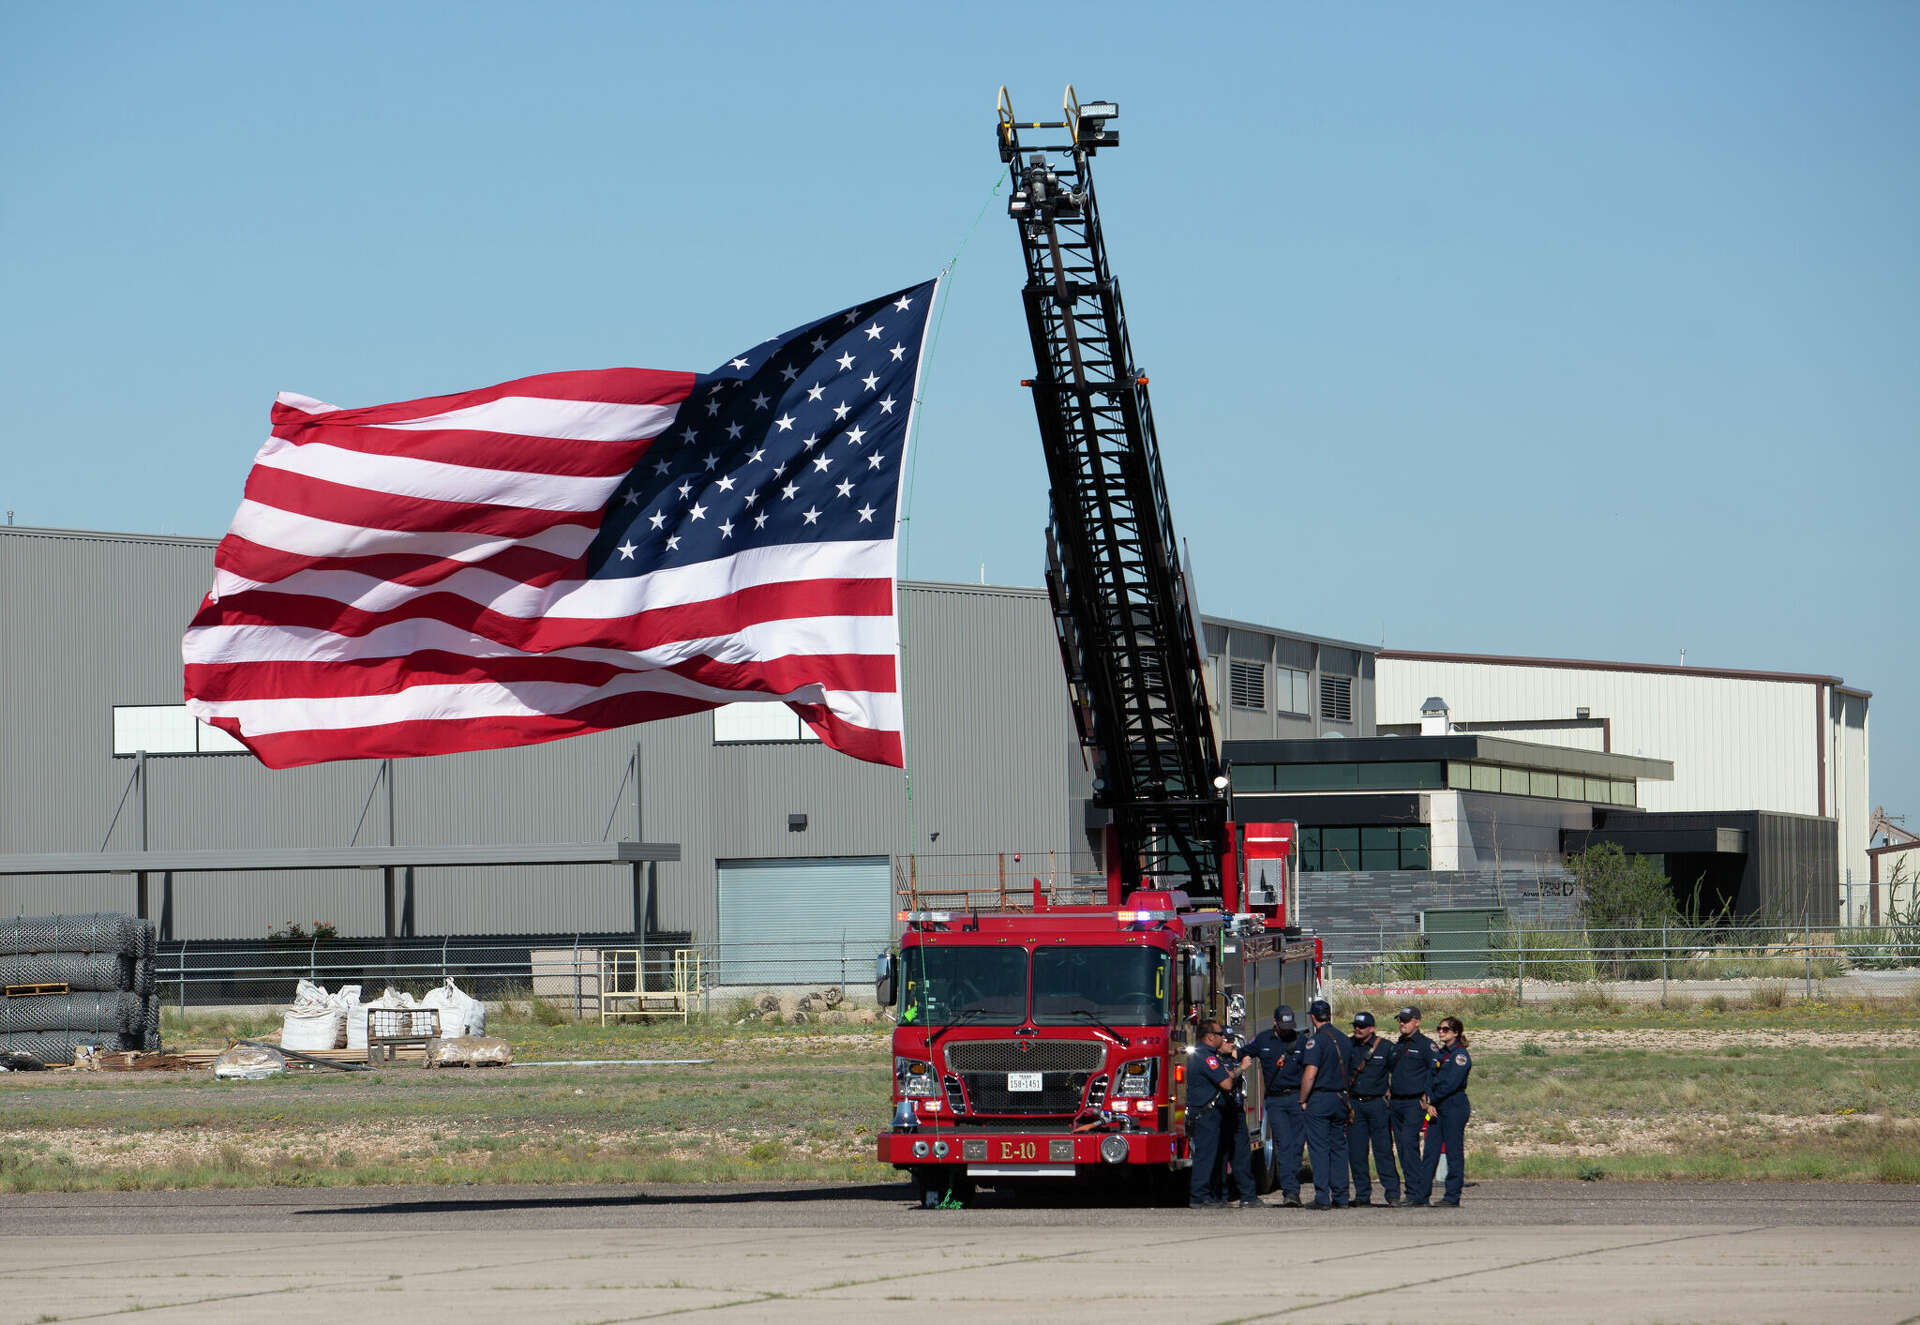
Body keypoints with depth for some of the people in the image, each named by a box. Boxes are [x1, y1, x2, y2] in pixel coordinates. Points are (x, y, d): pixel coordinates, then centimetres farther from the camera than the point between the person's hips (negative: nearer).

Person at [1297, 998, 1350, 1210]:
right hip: (1340, 1100, 6)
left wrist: (1303, 1100, -8)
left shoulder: (1315, 1040, -11)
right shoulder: (1342, 1038, 10)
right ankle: (1340, 1197, 10)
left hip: (1319, 1098, -6)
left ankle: (1322, 1198, -9)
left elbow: (1310, 1073, -18)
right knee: (1339, 1148, 10)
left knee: (1319, 1149, -4)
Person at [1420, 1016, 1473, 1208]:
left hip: (1454, 1107, -8)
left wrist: (1431, 1099, -8)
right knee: (1430, 1151, 5)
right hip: (1437, 1108, 8)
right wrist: (1429, 1100, -5)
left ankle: (1453, 1196, -1)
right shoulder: (1440, 1053, 16)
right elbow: (1431, 1077, 11)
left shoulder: (1460, 1055, -8)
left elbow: (1450, 1084, -15)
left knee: (1454, 1152, -3)